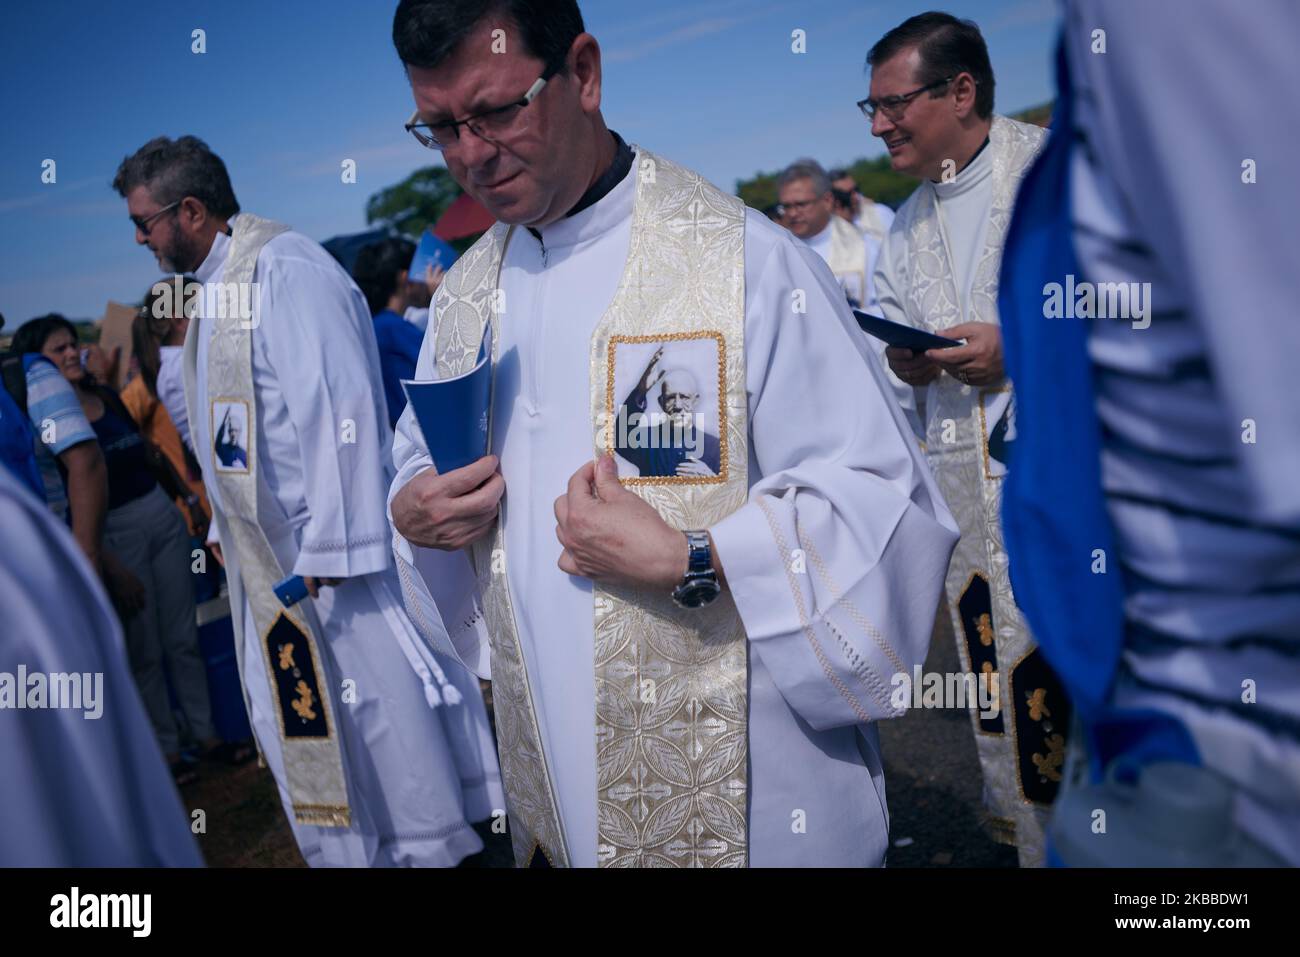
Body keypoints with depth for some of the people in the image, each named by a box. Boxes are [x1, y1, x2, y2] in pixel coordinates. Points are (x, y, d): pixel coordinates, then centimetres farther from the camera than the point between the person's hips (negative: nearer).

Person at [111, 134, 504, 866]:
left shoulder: (286, 269, -17)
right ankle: (351, 850, 35)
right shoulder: (219, 280, 13)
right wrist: (235, 530, 19)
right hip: (272, 557, 10)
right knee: (299, 709, 18)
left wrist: (328, 549, -23)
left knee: (378, 702, 3)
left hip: (333, 541, -10)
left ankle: (432, 845, 23)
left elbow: (337, 412, -24)